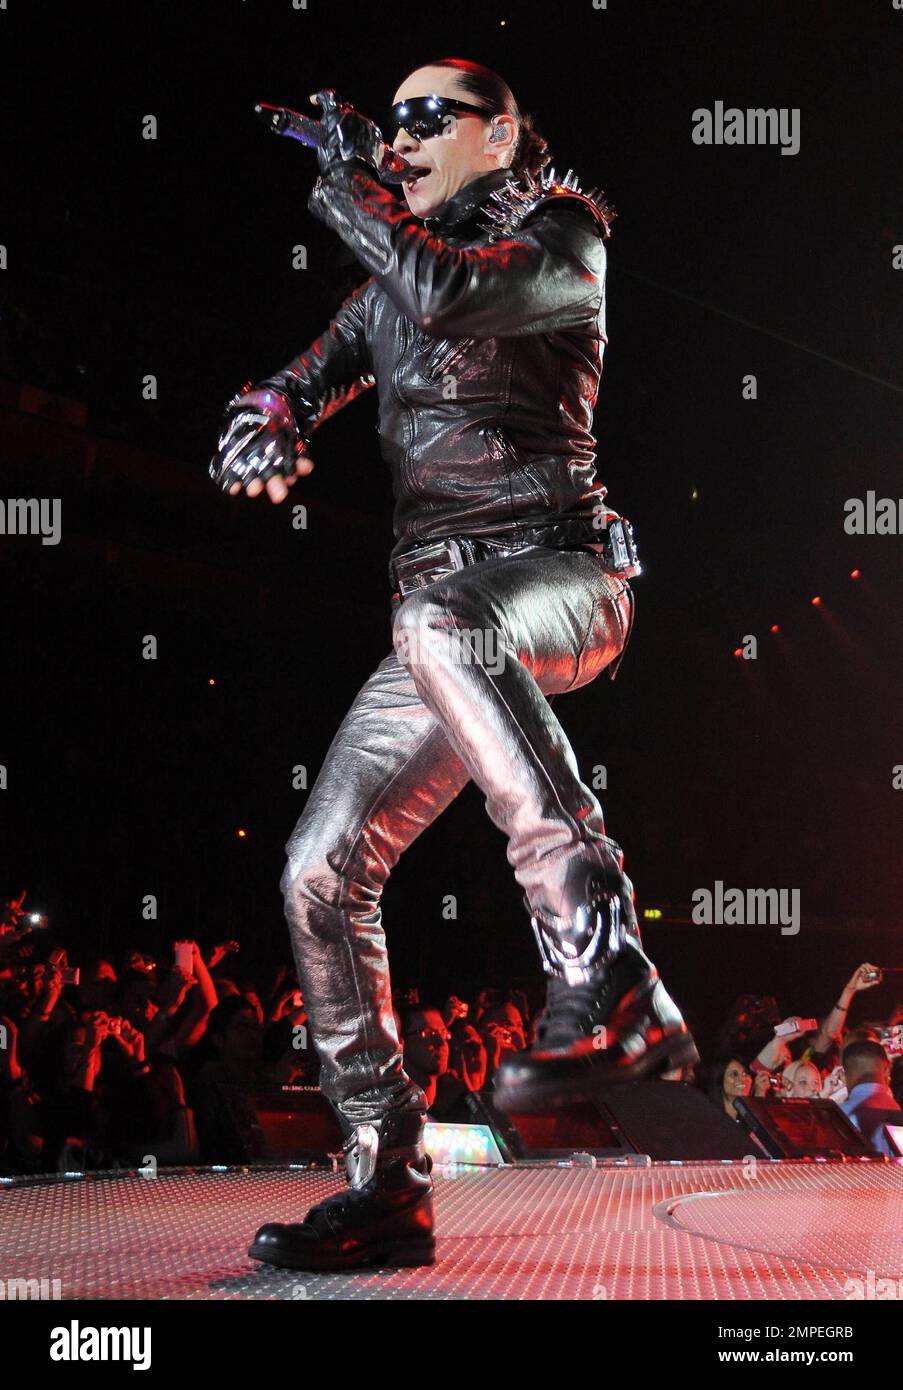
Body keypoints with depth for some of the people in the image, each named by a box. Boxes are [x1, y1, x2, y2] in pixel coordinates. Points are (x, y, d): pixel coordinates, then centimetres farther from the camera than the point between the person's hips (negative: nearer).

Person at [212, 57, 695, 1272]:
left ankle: (607, 974, -50)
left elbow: (453, 295, -17)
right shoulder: (390, 287, 23)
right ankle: (388, 1189, 4)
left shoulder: (561, 235, 3)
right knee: (322, 874, -3)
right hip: (442, 623, 7)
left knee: (440, 624, -42)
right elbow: (302, 382, 14)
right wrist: (263, 428, -10)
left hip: (560, 581, -7)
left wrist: (350, 187, -3)